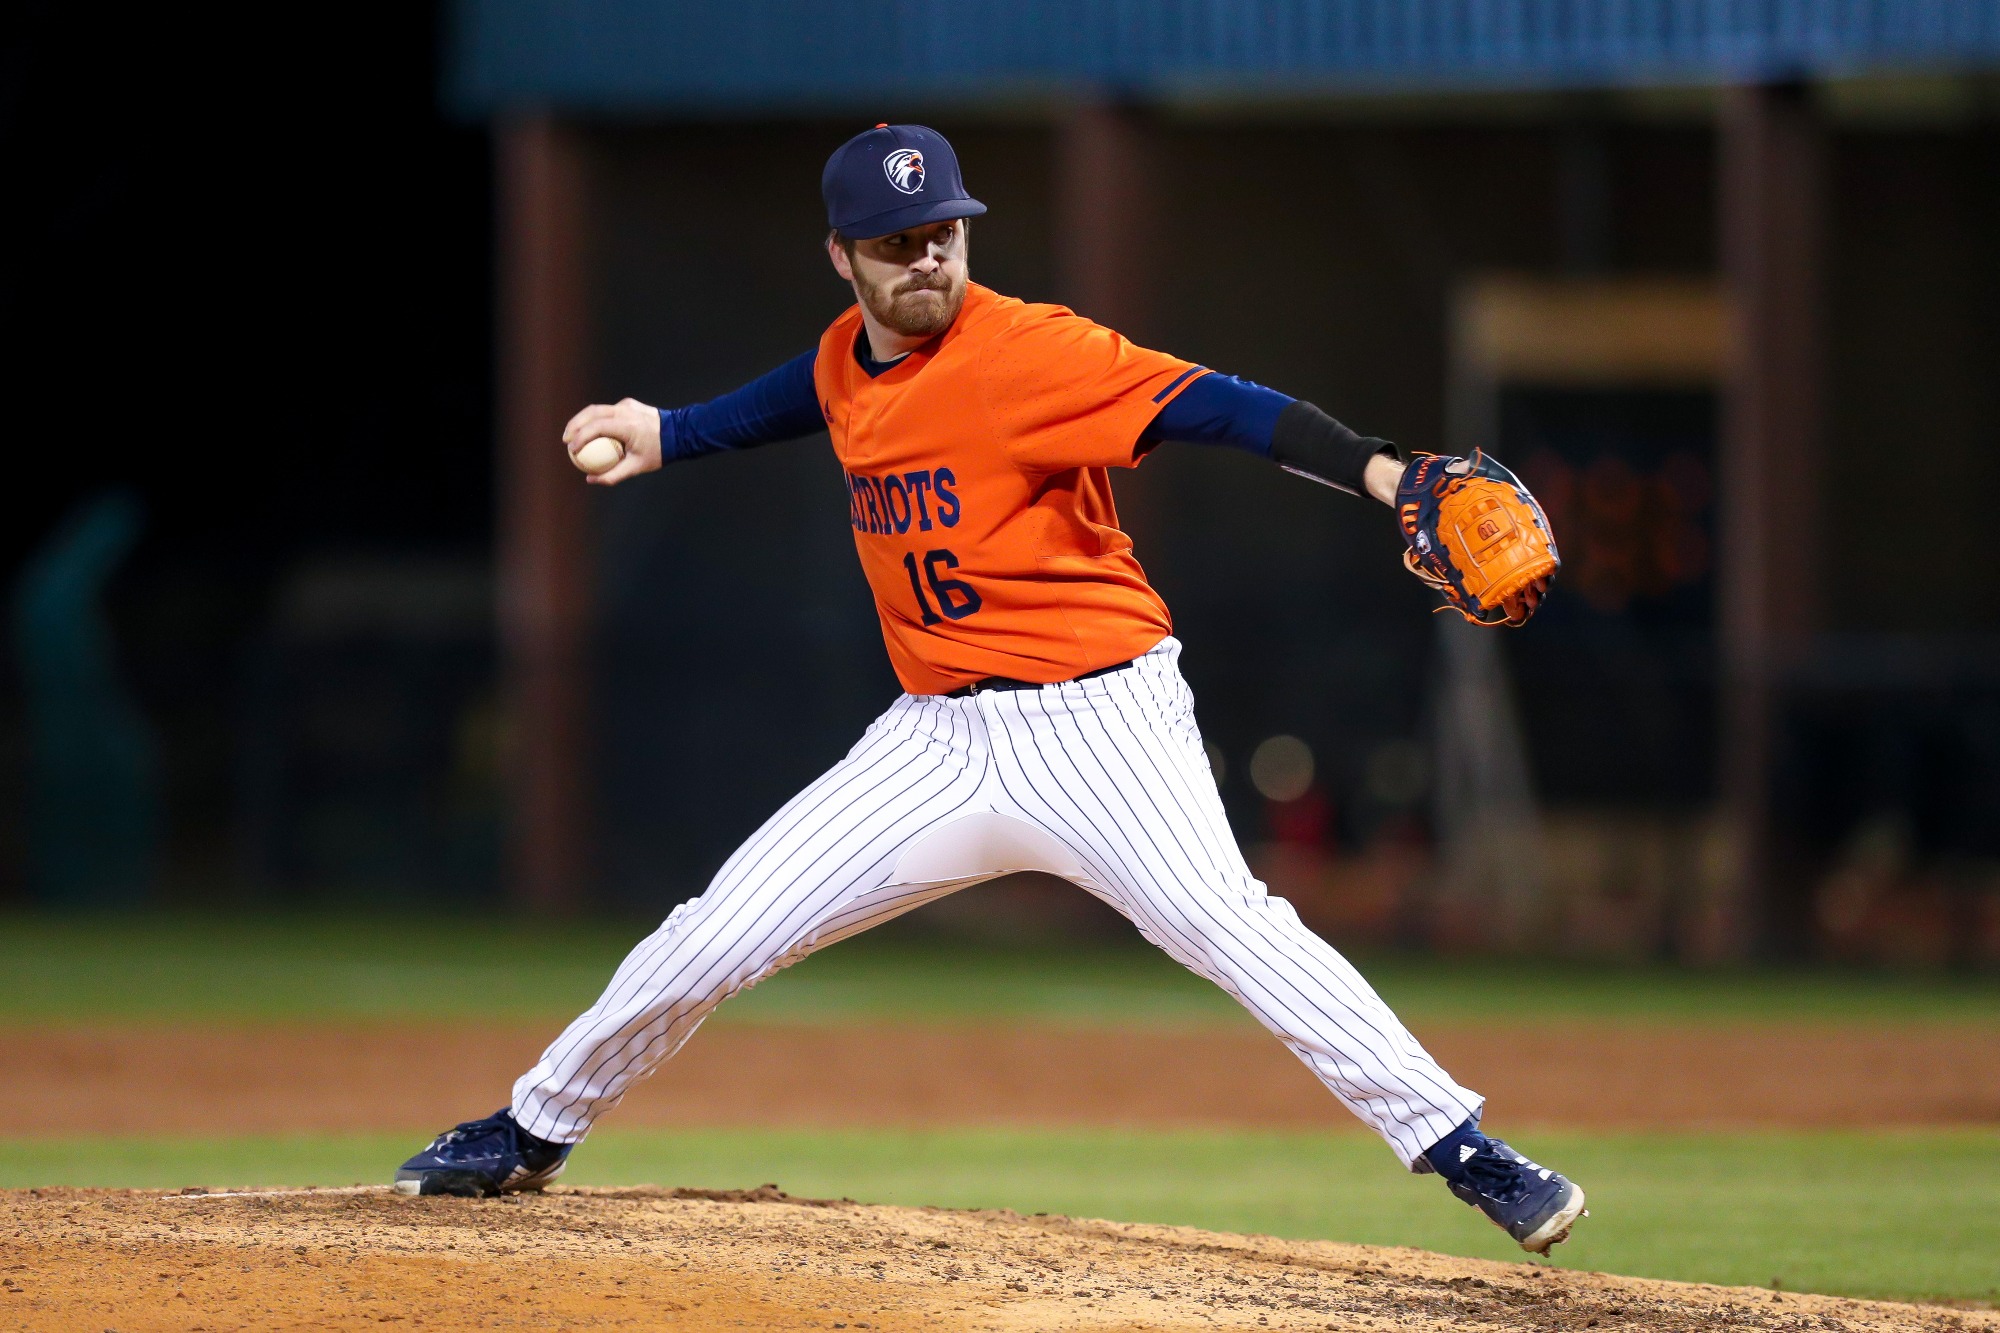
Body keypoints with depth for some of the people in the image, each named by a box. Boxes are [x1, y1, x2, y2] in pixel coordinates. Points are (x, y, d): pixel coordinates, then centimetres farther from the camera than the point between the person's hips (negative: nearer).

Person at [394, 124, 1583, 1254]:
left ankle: (1463, 1151, -28)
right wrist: (667, 435, 38)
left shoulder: (1026, 353, -16)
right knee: (717, 935, 6)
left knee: (1216, 915, -28)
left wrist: (1381, 472, -40)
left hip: (1095, 720, -6)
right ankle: (535, 1132, 27)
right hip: (938, 740, 6)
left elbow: (1212, 406, -28)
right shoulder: (846, 362, 6)